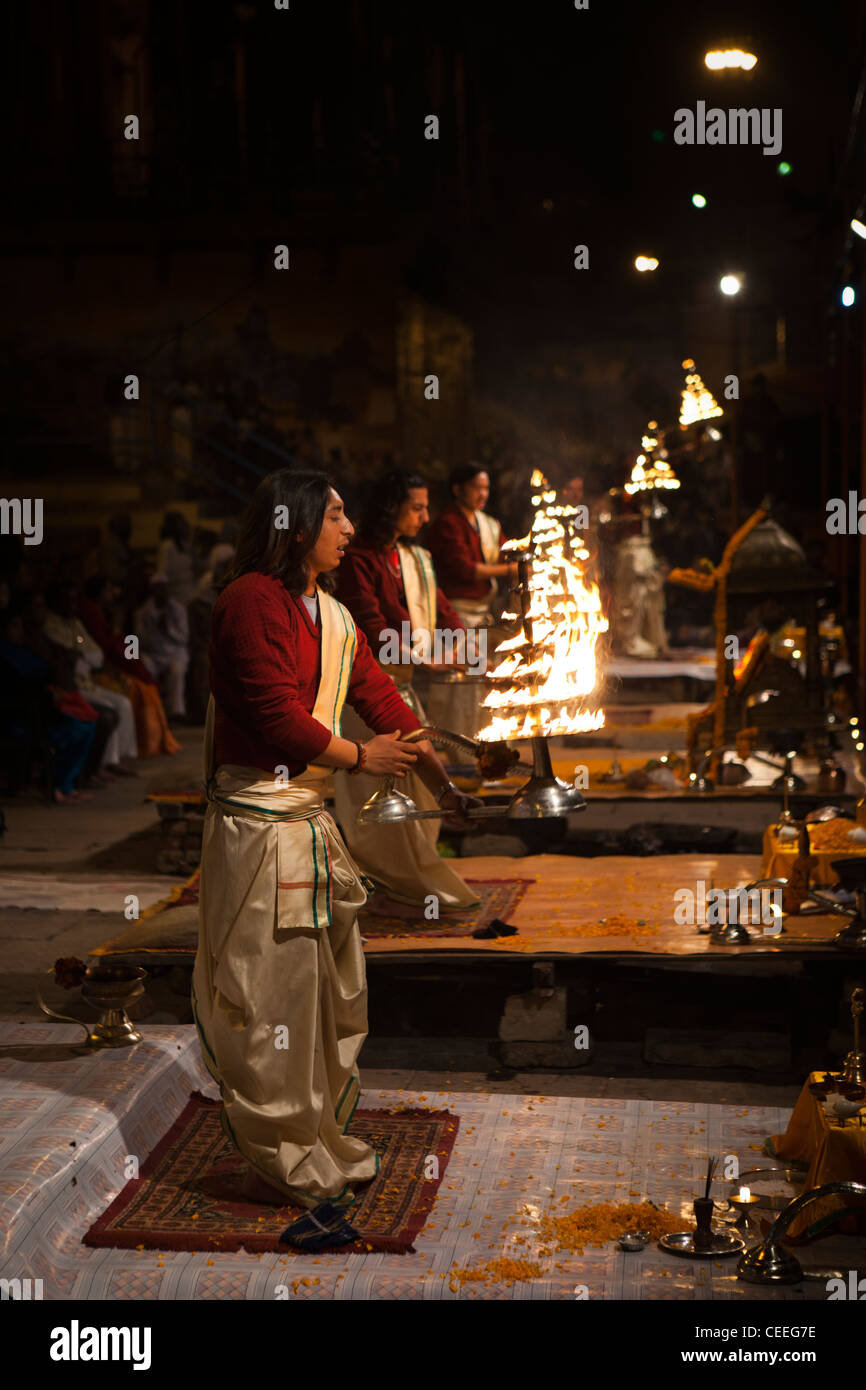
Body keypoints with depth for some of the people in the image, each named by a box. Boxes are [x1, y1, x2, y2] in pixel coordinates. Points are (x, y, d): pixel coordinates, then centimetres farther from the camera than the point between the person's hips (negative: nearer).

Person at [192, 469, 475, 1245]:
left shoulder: (332, 615, 13)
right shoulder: (254, 599, -15)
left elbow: (382, 699, 15)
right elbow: (279, 717, -20)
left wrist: (445, 785, 13)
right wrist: (362, 757, -7)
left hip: (314, 819, 9)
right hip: (259, 824, -9)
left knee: (331, 992, 17)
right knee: (270, 999, 1)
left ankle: (323, 1146, 33)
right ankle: (286, 1168, 15)